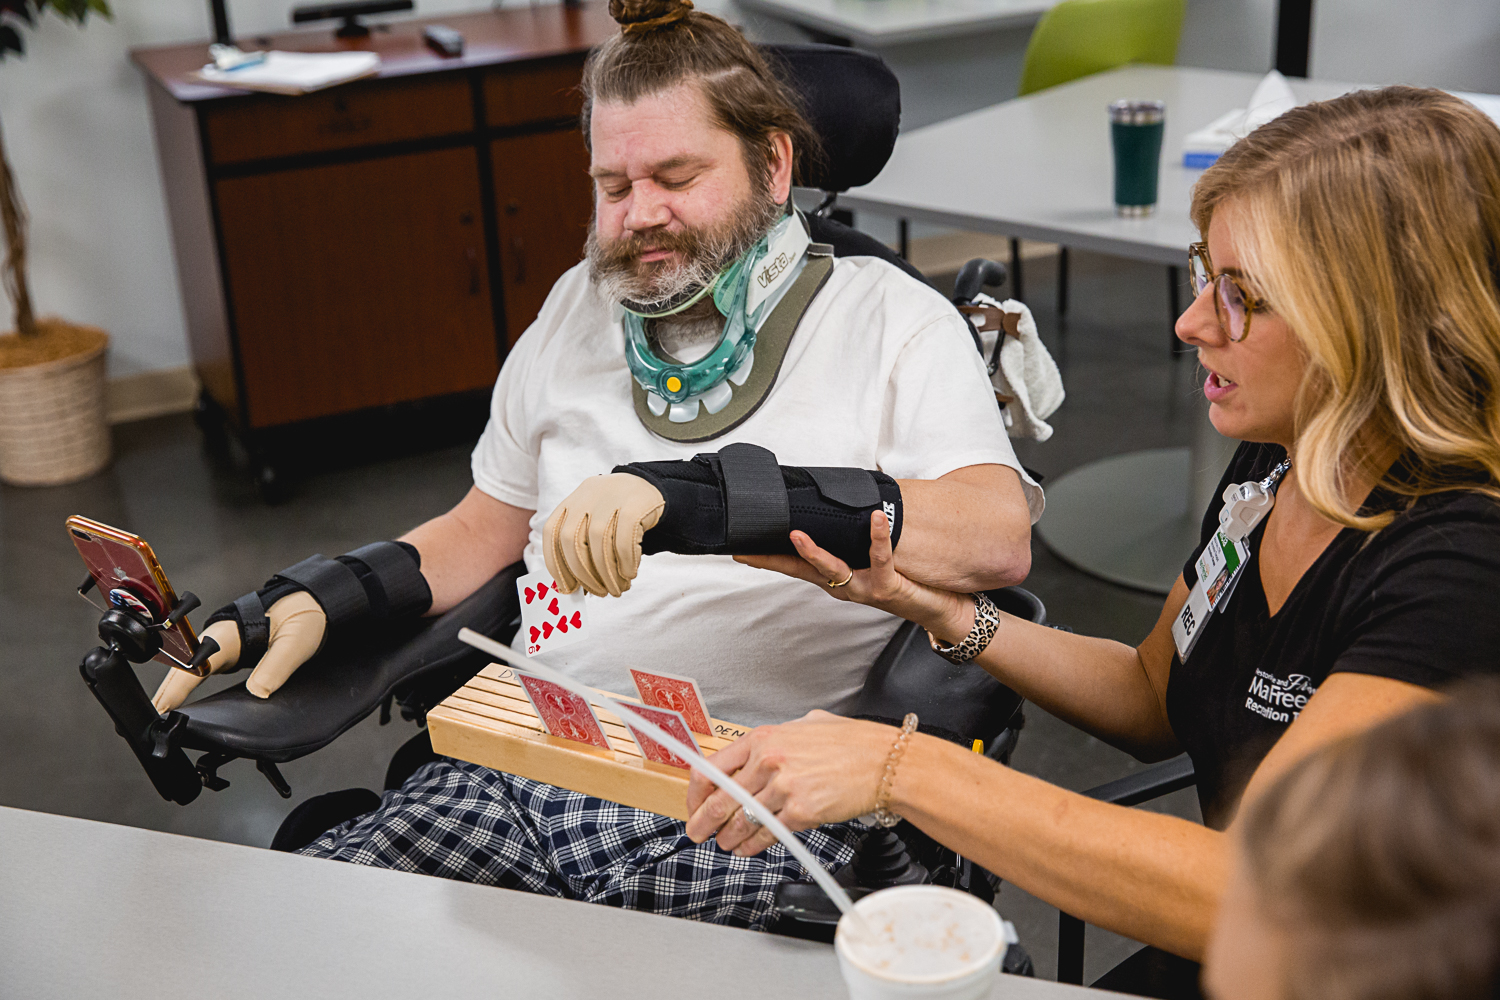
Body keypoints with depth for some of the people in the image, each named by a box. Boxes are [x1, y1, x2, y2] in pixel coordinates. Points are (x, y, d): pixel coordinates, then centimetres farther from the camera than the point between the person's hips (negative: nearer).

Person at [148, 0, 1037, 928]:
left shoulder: (891, 319, 1)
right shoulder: (582, 305, 18)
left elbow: (996, 534, -18)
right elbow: (486, 528, 26)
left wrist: (698, 498, -30)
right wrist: (314, 598, 6)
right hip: (528, 765, 5)